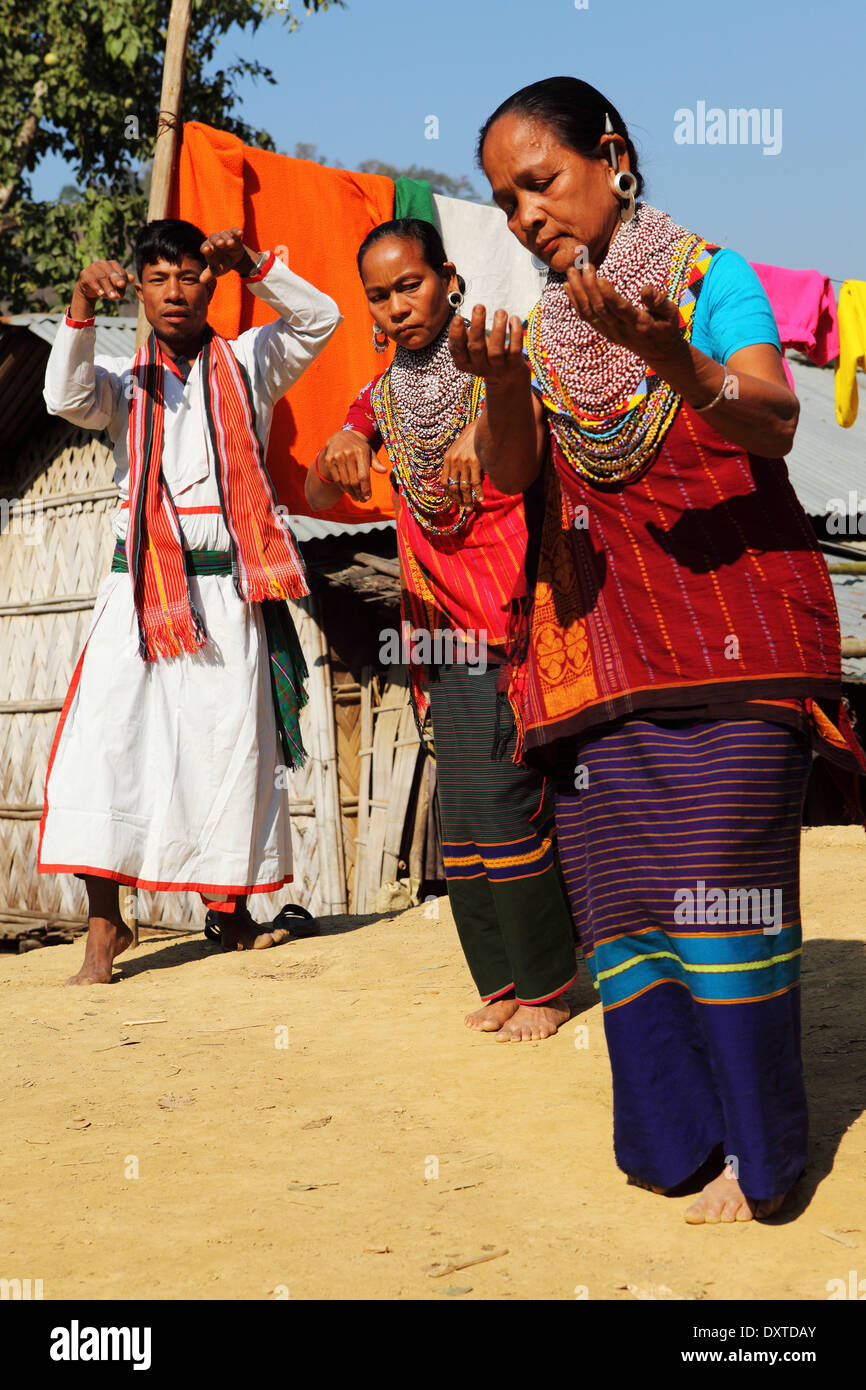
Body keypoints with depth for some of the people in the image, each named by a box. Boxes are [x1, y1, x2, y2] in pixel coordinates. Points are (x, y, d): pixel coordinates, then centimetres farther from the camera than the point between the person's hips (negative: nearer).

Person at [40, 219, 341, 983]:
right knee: (106, 735, -12)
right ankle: (105, 925, -8)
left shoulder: (246, 364, 13)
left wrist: (254, 265, -10)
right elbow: (66, 397, -9)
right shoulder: (126, 381, 11)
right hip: (140, 586, 0)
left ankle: (230, 910, 18)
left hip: (228, 587, 1)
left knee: (232, 745, 4)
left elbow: (320, 319, 2)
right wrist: (81, 308, -22)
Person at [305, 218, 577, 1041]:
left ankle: (544, 987, 0)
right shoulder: (381, 400, 12)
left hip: (523, 619, -5)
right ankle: (500, 981, 14)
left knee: (501, 801, -12)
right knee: (459, 811, 3)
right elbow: (317, 498, 5)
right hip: (448, 630, 5)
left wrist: (487, 432, -41)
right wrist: (339, 455, -18)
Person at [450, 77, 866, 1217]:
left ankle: (754, 1148, -1)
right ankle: (675, 1133, 10)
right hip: (600, 630, 5)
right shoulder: (541, 322, 15)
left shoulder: (708, 275, 2)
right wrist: (504, 385, -19)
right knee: (615, 885, 0)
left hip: (730, 617, -5)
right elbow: (508, 474, 2)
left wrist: (670, 357, -32)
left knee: (719, 866, -12)